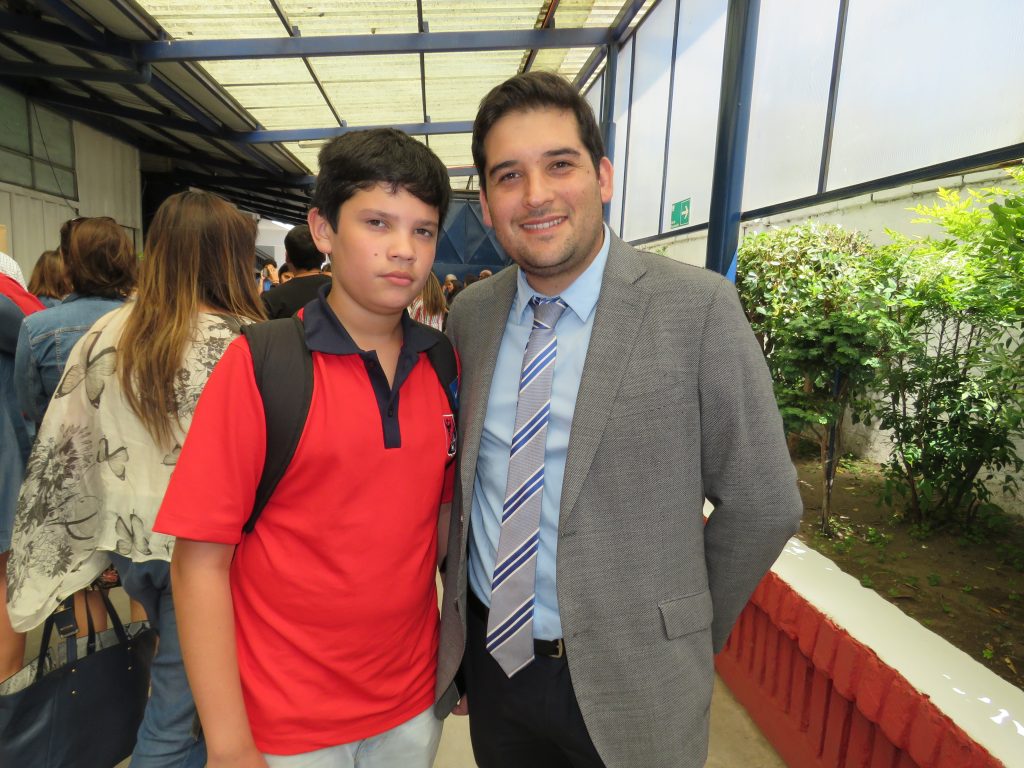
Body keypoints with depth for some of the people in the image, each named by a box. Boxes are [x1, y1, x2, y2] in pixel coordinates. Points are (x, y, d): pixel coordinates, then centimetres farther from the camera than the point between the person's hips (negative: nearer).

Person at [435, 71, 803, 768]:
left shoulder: (699, 308, -16)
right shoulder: (470, 315, -3)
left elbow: (761, 503, -9)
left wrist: (688, 638, 1)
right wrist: (461, 630, 8)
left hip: (624, 683, -3)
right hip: (490, 653, 4)